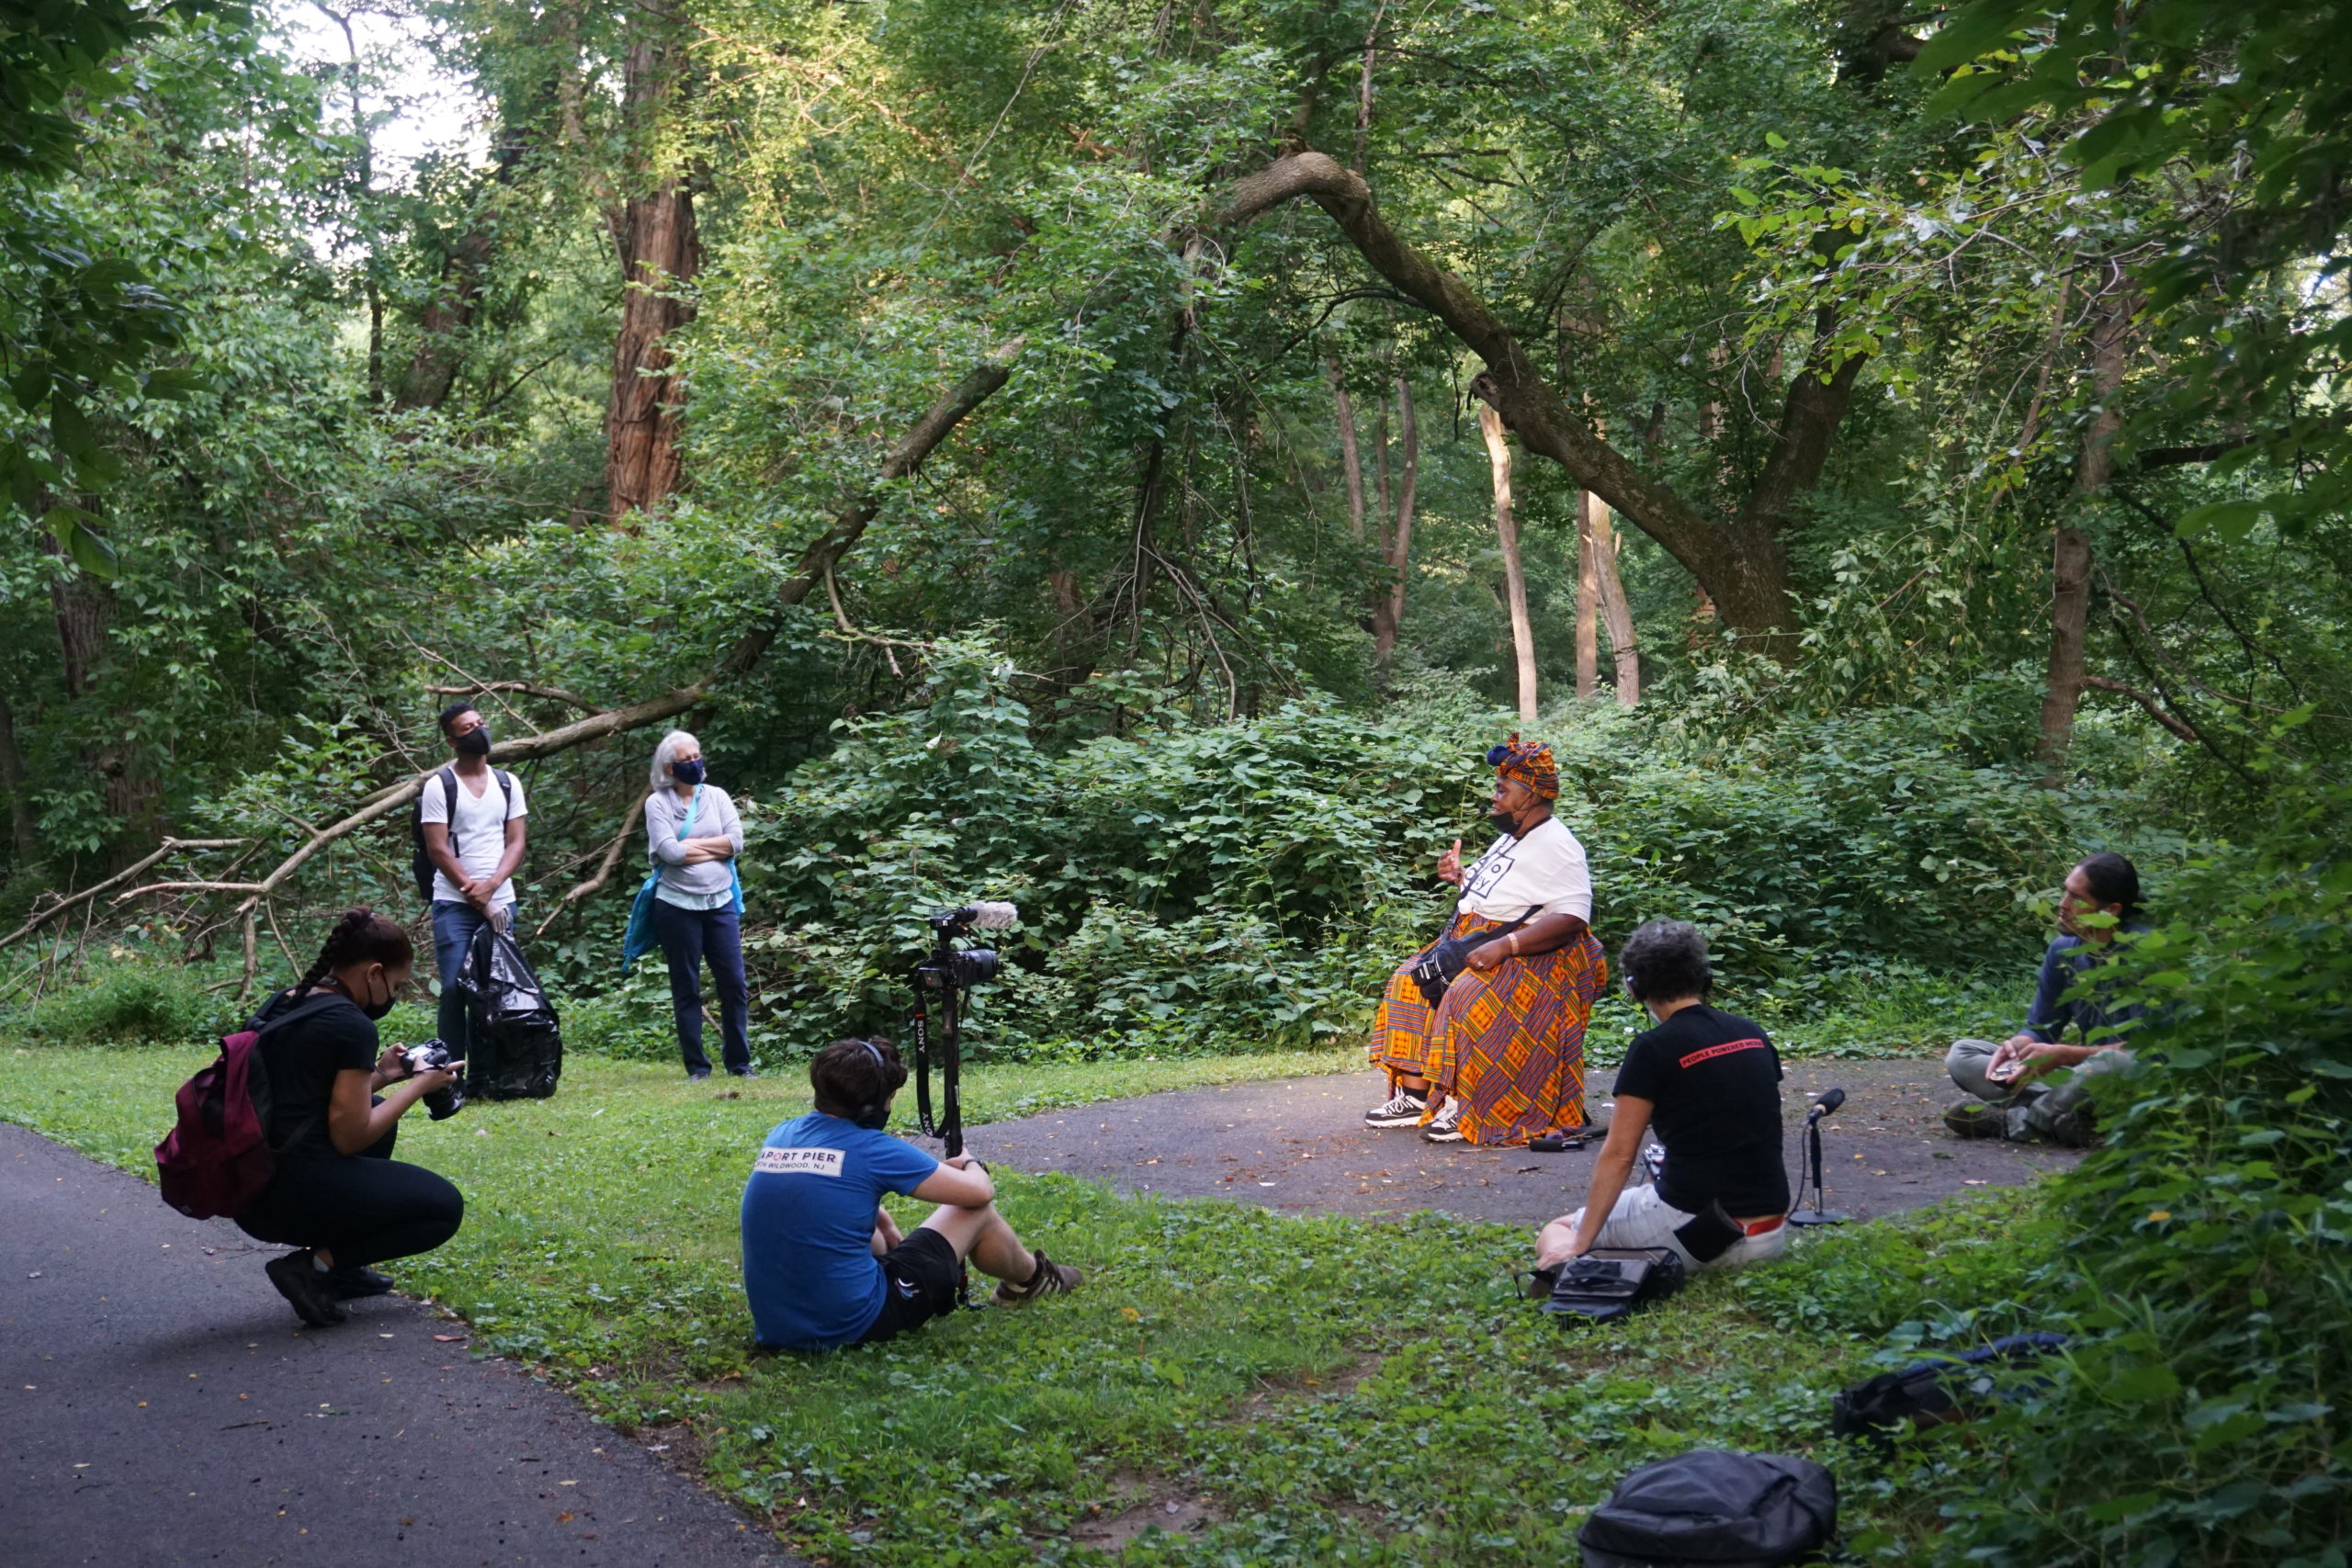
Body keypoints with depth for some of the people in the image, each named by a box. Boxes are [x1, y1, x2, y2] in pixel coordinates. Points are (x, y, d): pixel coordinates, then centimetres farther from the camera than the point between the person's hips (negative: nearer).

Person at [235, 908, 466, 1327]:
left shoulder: (283, 1005, 12)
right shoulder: (351, 1025, -15)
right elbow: (349, 1137, -12)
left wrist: (378, 1076, 18)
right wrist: (419, 1086, -1)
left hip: (250, 1190, 9)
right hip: (295, 1194, -9)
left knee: (375, 1111, 30)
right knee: (444, 1207, 6)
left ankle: (343, 1268, 22)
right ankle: (318, 1264, -5)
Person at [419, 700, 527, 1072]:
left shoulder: (508, 784, 11)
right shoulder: (439, 786, -1)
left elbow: (515, 843, 7)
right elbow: (439, 850, -6)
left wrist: (491, 886, -11)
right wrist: (478, 898, -10)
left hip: (500, 903, 4)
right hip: (454, 905, -3)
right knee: (455, 989, -8)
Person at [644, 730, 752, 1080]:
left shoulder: (717, 796, 8)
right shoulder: (657, 803, -1)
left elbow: (736, 841, -5)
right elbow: (670, 852, -14)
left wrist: (690, 845, -8)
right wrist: (714, 847, -5)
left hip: (721, 902, 2)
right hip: (677, 904, -2)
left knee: (734, 984, 1)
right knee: (686, 988, 5)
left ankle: (739, 1062, 10)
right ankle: (696, 1066, 12)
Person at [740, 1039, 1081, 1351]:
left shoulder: (780, 1136, 4)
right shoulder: (872, 1150, -15)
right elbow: (980, 1191, -4)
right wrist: (970, 1164, 18)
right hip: (853, 1326, -7)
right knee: (977, 1211, 9)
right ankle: (1030, 1277, 40)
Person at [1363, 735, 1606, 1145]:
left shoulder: (1556, 846, -15)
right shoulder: (1512, 838, 16)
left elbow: (1572, 916, -26)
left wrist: (1503, 946, -31)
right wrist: (1461, 878, 10)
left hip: (1531, 956, -10)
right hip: (1473, 941, 10)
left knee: (1466, 997, -32)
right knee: (1411, 982, -2)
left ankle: (1464, 1107, -22)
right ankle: (1414, 1095, -5)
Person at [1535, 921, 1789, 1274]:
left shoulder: (1653, 1049, -11)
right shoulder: (1754, 1036, 8)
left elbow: (1618, 1156, -11)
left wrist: (1580, 1244, -4)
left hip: (1693, 1234, -6)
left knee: (1555, 1233, 14)